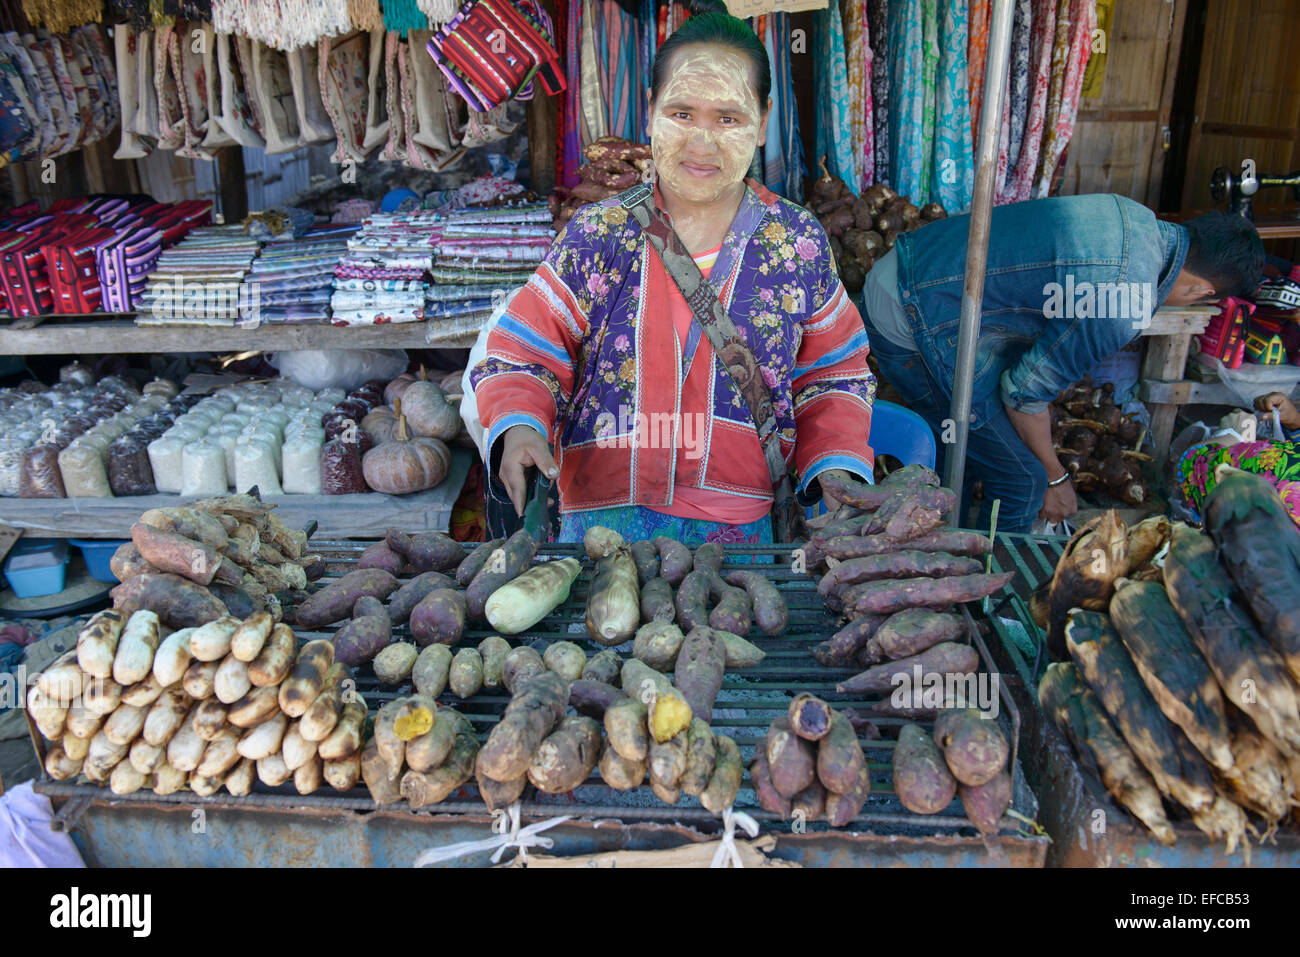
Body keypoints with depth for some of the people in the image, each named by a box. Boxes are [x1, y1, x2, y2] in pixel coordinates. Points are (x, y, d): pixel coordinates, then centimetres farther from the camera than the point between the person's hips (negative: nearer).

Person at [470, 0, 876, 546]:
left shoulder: (799, 242, 5)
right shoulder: (597, 235, 2)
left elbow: (833, 375, 14)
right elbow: (523, 357, 3)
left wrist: (837, 471, -1)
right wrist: (519, 428, -18)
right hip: (603, 516, -1)